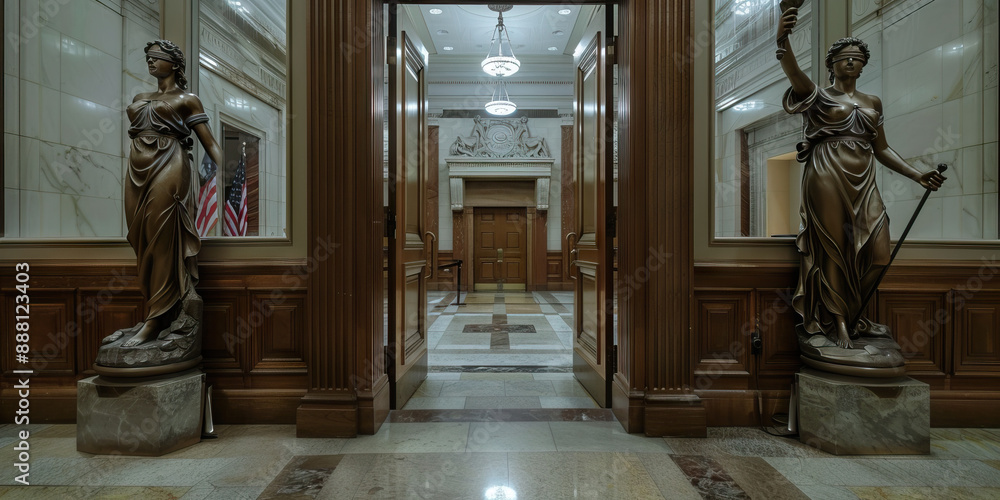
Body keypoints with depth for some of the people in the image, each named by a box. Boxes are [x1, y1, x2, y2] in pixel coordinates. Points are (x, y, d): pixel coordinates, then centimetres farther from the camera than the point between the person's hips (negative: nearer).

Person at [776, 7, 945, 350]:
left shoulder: (872, 103, 21)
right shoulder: (819, 94, 5)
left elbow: (881, 148, 22)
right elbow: (793, 71, -18)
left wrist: (916, 175, 12)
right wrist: (783, 40, -36)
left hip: (863, 182, 5)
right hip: (827, 178, -5)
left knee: (878, 252, 0)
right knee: (834, 249, -2)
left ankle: (851, 312, 22)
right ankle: (839, 320, 10)